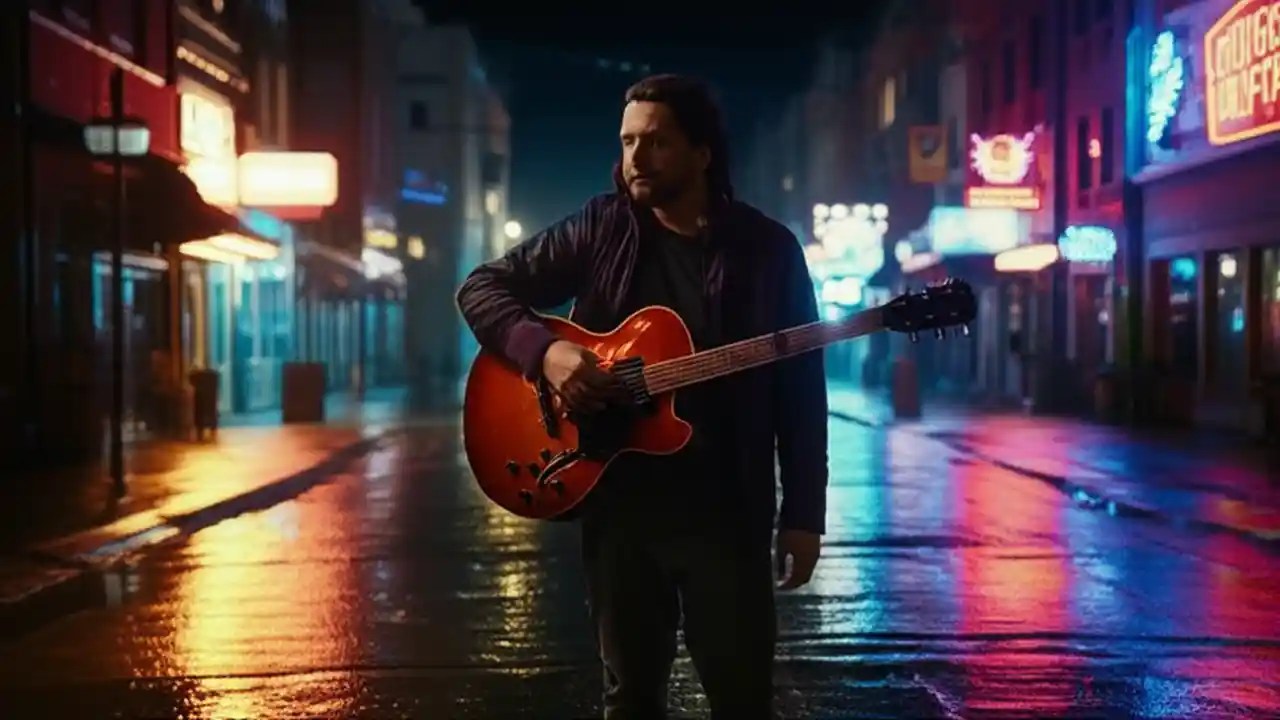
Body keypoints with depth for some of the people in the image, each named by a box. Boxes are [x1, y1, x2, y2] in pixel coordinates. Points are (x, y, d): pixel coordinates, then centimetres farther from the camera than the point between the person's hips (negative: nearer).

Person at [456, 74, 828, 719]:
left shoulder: (768, 249, -1)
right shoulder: (601, 228, 3)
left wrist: (803, 515, -4)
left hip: (726, 507, -1)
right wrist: (545, 351, -15)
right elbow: (482, 287, 4)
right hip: (618, 500, 2)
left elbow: (802, 389, 0)